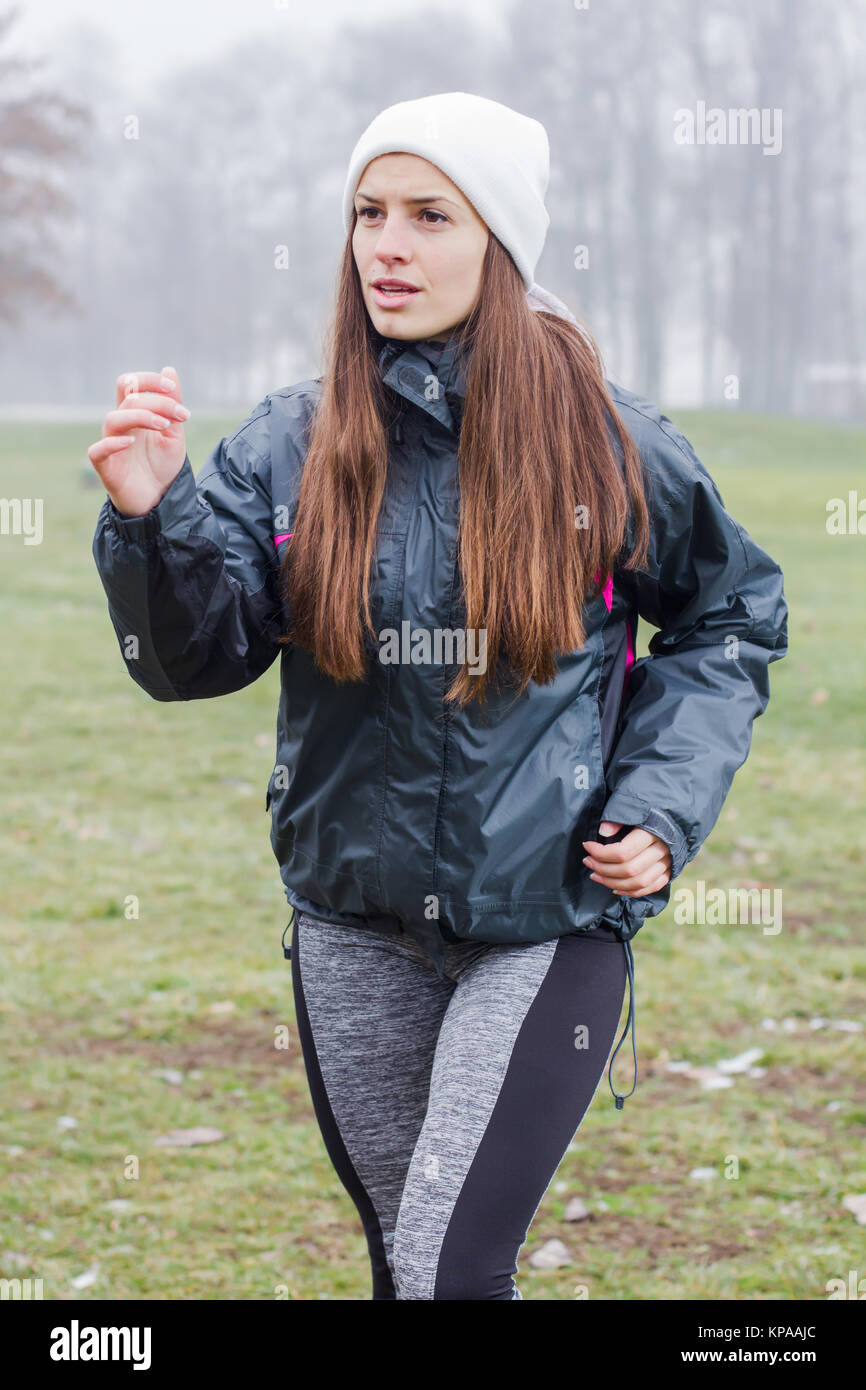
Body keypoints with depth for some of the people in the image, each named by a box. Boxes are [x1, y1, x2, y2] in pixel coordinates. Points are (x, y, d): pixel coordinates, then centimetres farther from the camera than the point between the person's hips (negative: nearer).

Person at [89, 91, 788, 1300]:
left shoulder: (611, 448, -6)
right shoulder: (291, 450, -2)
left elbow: (734, 621, 8)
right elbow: (197, 657, -9)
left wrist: (660, 805, -4)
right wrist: (155, 519, -27)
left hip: (549, 921, -3)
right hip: (356, 919, 3)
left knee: (449, 1269, -13)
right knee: (402, 1256, 16)